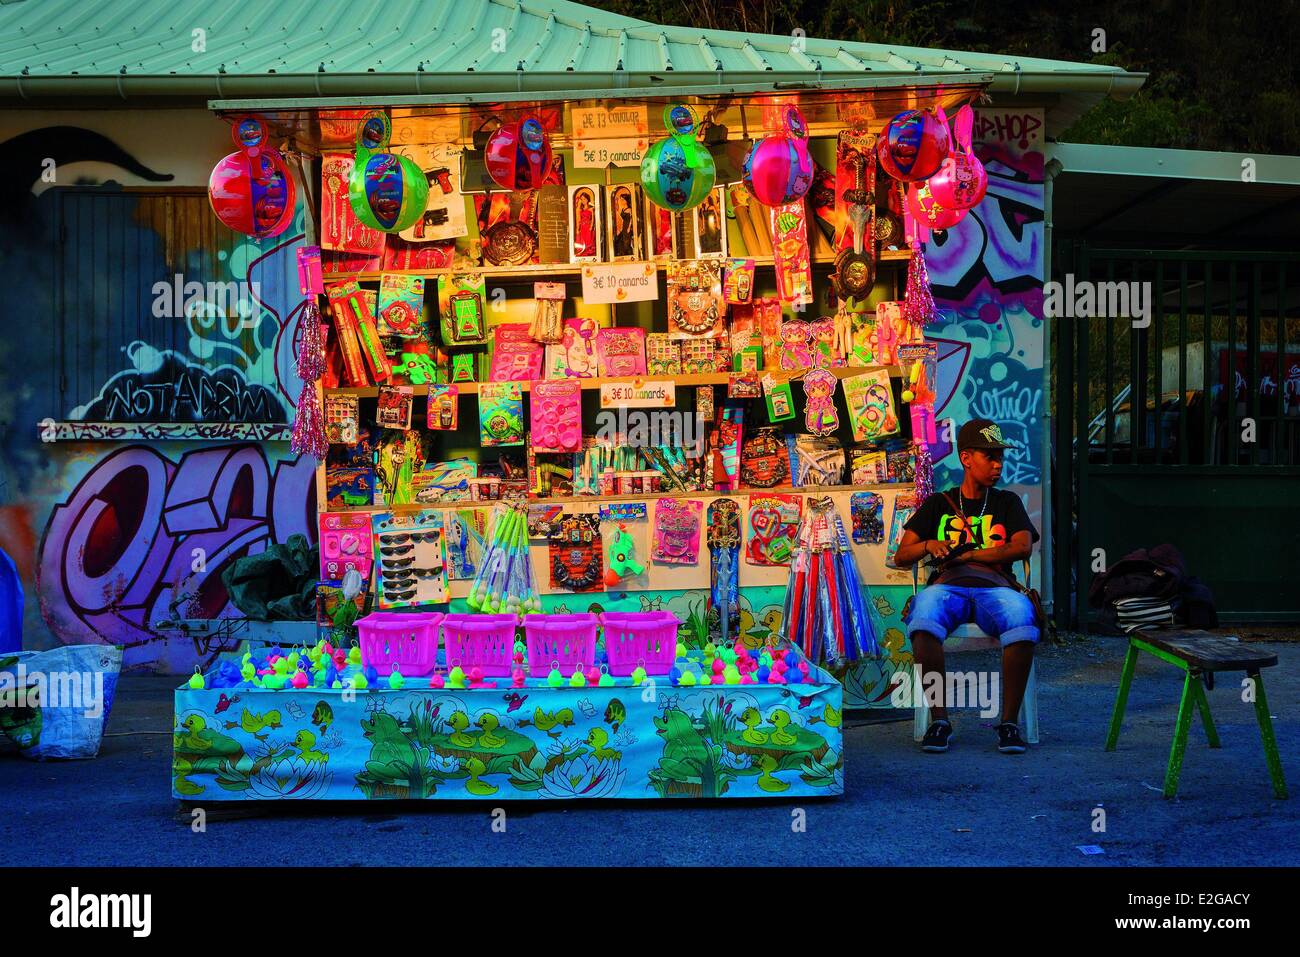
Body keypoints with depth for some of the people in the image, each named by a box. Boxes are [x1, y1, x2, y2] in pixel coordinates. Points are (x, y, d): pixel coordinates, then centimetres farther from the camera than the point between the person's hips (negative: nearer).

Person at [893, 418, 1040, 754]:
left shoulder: (1007, 502, 23)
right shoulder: (938, 504, 22)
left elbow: (1022, 548, 4)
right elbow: (900, 556, 16)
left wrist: (965, 554, -1)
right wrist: (929, 545, -6)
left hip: (995, 587, 0)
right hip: (947, 587, 0)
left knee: (1022, 624, -37)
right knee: (923, 623, -37)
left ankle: (1009, 721, -25)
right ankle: (939, 720, -26)